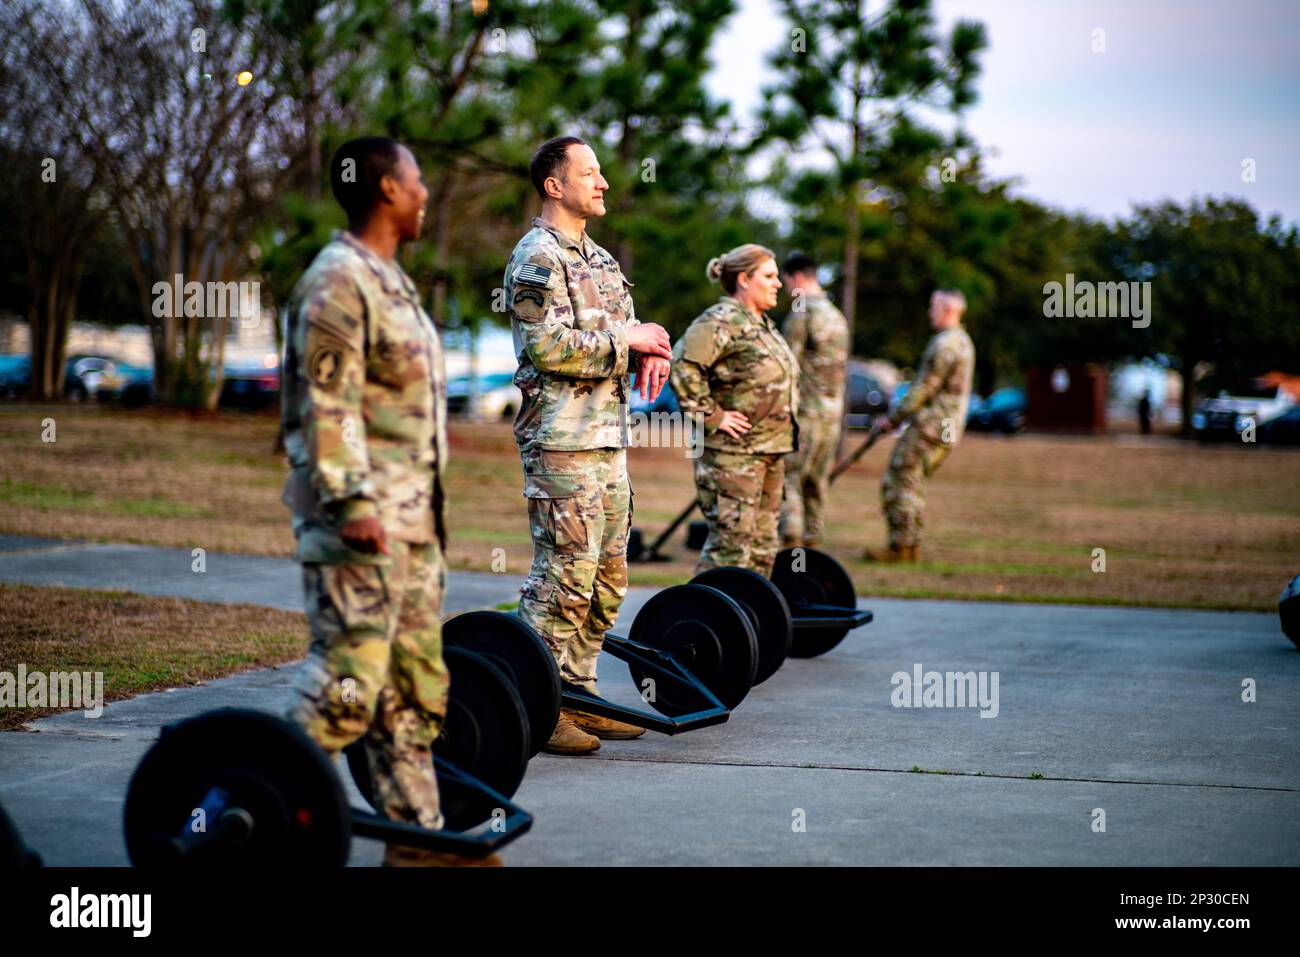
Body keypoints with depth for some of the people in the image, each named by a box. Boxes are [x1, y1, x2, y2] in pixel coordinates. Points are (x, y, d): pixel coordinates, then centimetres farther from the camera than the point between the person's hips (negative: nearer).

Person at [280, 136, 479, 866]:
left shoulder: (388, 280, 19)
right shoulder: (338, 281, -11)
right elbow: (328, 407, -18)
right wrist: (353, 502, -24)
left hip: (412, 519, 10)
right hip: (363, 525, -10)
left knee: (416, 683, 11)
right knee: (347, 681, -11)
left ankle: (417, 833, 16)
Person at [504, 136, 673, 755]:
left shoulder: (599, 260, 19)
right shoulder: (538, 257, -9)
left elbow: (626, 328, 22)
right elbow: (550, 348, -19)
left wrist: (650, 350, -1)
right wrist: (627, 343, -12)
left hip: (610, 437, 9)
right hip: (562, 441, -9)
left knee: (607, 580, 11)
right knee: (562, 578, -8)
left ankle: (579, 693, 20)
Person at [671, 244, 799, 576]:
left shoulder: (763, 324, 18)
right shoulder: (722, 321, -13)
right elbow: (683, 364, -27)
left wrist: (784, 430, 20)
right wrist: (711, 415, -22)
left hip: (771, 449, 10)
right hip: (733, 452, -10)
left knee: (763, 544, 12)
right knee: (732, 540, -10)